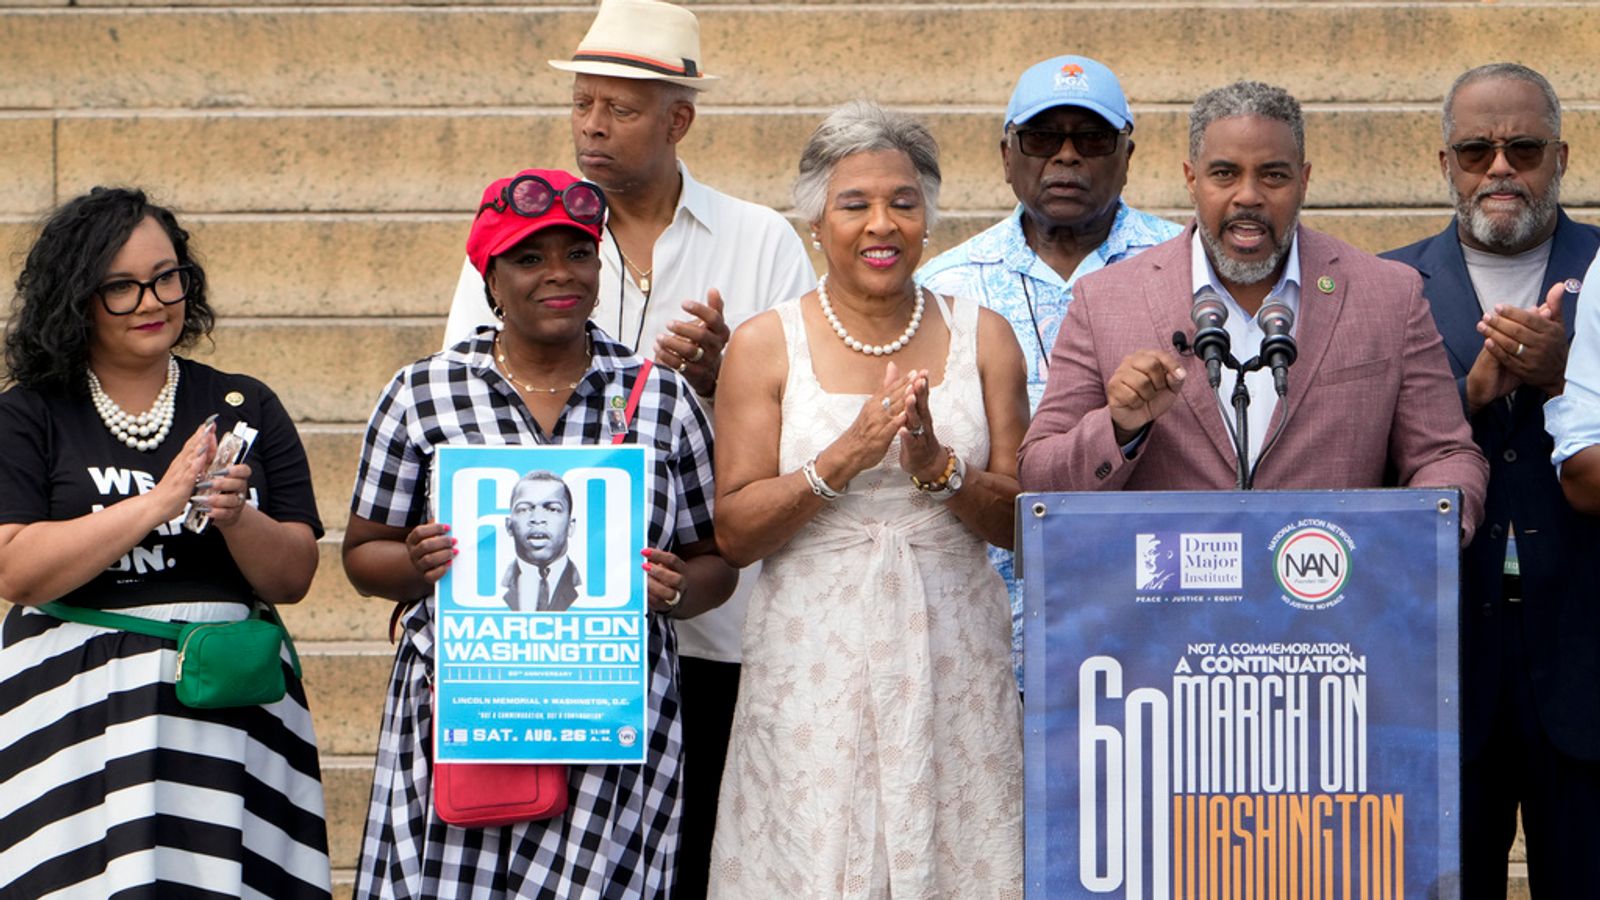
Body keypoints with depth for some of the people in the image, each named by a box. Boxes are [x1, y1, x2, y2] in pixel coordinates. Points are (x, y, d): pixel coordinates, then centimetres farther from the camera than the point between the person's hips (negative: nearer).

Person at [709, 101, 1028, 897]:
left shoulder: (981, 336, 7)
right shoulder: (767, 345, 2)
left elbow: (1021, 523, 4)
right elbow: (734, 532, -3)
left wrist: (939, 469, -14)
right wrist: (842, 459, -16)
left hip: (953, 660, 2)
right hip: (815, 667, -1)